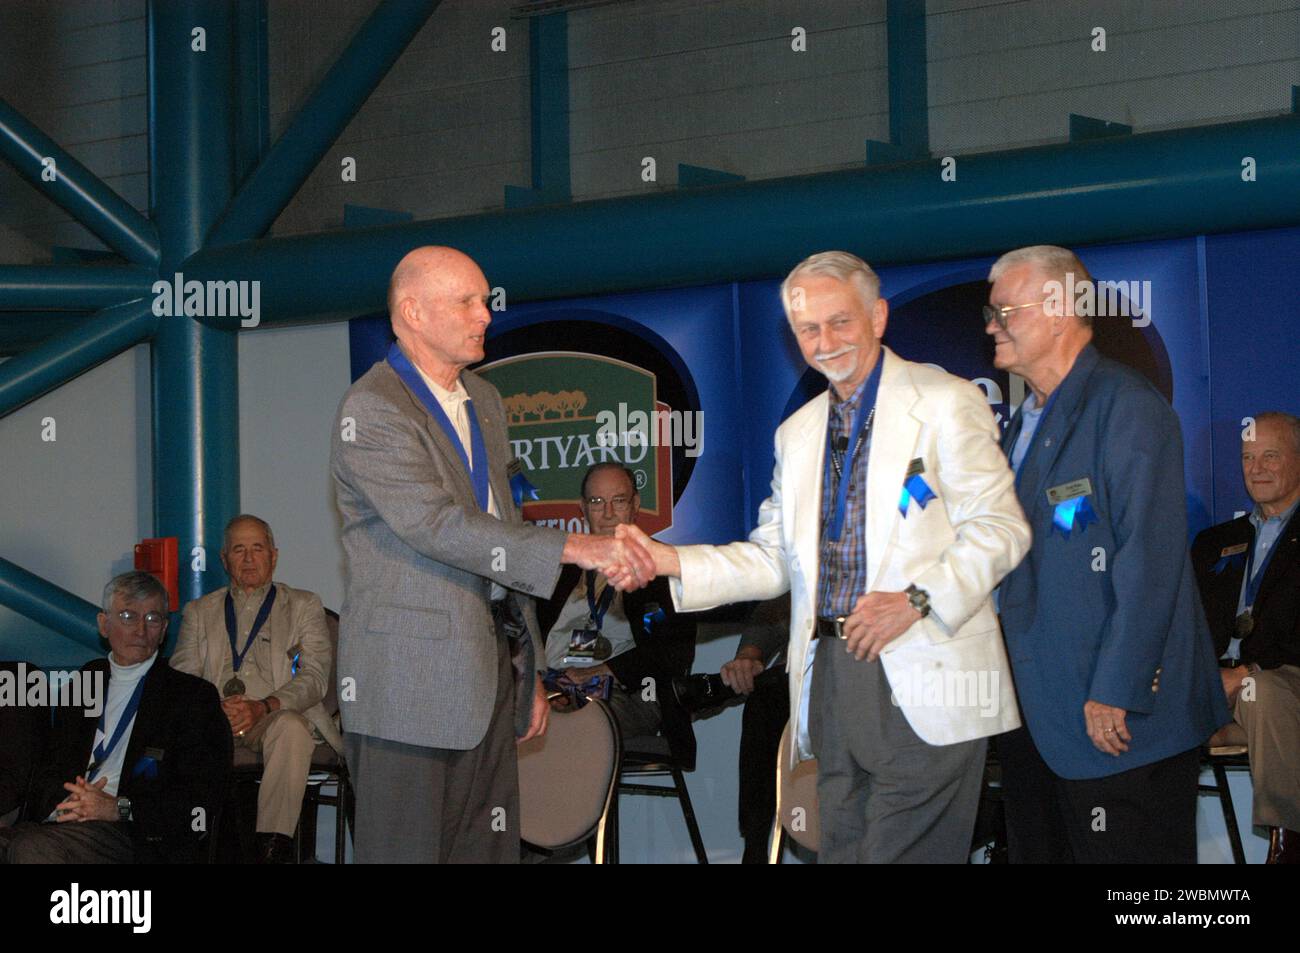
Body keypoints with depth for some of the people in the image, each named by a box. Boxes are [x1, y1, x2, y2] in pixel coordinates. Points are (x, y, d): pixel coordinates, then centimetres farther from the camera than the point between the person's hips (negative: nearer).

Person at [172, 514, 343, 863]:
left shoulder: (303, 605, 17)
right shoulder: (200, 611, 23)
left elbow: (314, 677, 2)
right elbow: (181, 676, 9)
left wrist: (263, 707, -17)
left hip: (278, 715, -1)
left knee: (291, 726, -37)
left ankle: (273, 846, -45)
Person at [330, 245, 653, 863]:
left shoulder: (483, 401, 18)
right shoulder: (372, 410, -11)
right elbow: (436, 524, -24)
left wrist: (529, 671, 21)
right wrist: (575, 548, -27)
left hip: (489, 679, 8)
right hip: (409, 689, -8)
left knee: (490, 849, 7)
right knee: (408, 850, -4)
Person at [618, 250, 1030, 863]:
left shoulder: (946, 404, 0)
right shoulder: (797, 433, 20)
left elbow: (999, 527, -5)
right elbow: (775, 558, 18)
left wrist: (915, 599, -17)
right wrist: (670, 561, 3)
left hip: (923, 685, -6)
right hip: (829, 678, 6)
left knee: (900, 853, -11)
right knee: (841, 850, 5)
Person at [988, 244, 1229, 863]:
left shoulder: (1127, 407, -12)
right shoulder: (1024, 423, 17)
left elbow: (1148, 564, -19)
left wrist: (1115, 694, -22)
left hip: (1121, 720, -9)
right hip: (1036, 715, 9)